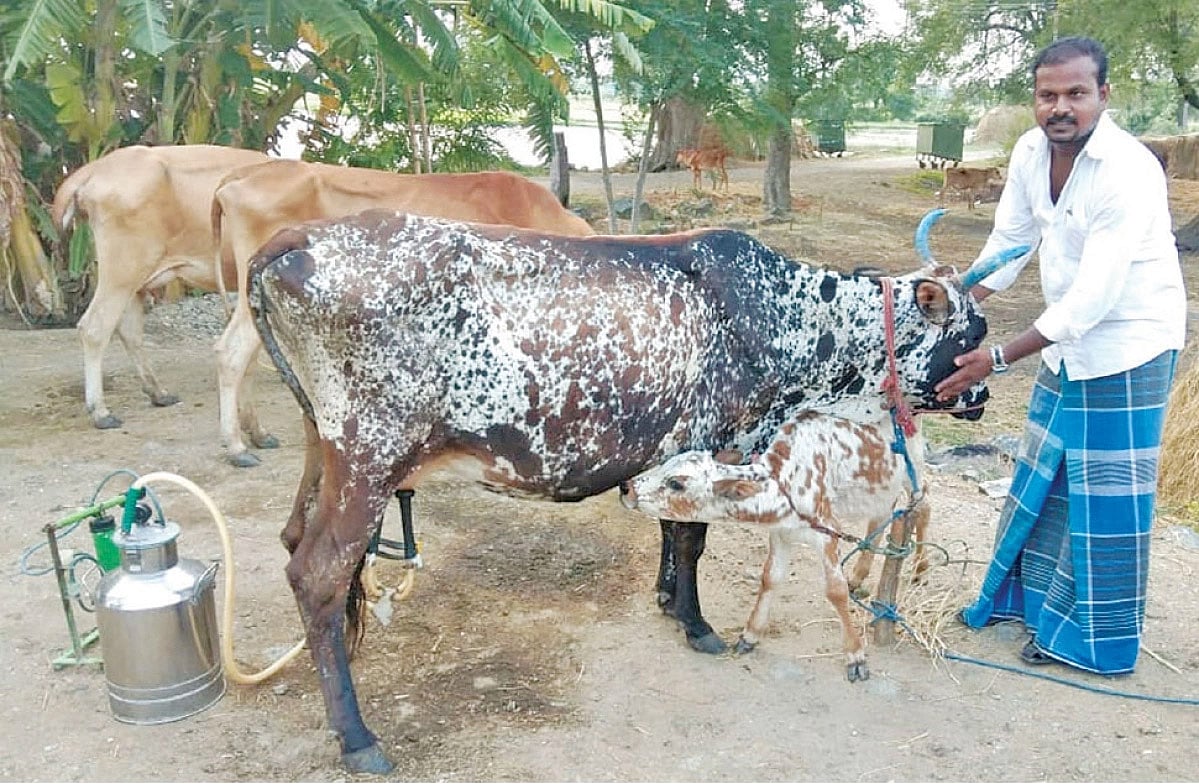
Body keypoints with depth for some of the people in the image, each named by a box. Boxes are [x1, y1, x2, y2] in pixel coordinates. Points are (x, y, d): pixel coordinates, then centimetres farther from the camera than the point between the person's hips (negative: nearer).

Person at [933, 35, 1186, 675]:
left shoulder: (1129, 172, -26)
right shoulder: (1031, 152, -4)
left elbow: (1093, 298, -29)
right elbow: (1008, 242, 5)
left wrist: (998, 359, -29)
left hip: (1129, 346, -7)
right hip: (1067, 341, 8)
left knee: (1106, 495, 1)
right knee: (1041, 477, 17)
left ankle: (1097, 640, 17)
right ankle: (1023, 595, 36)